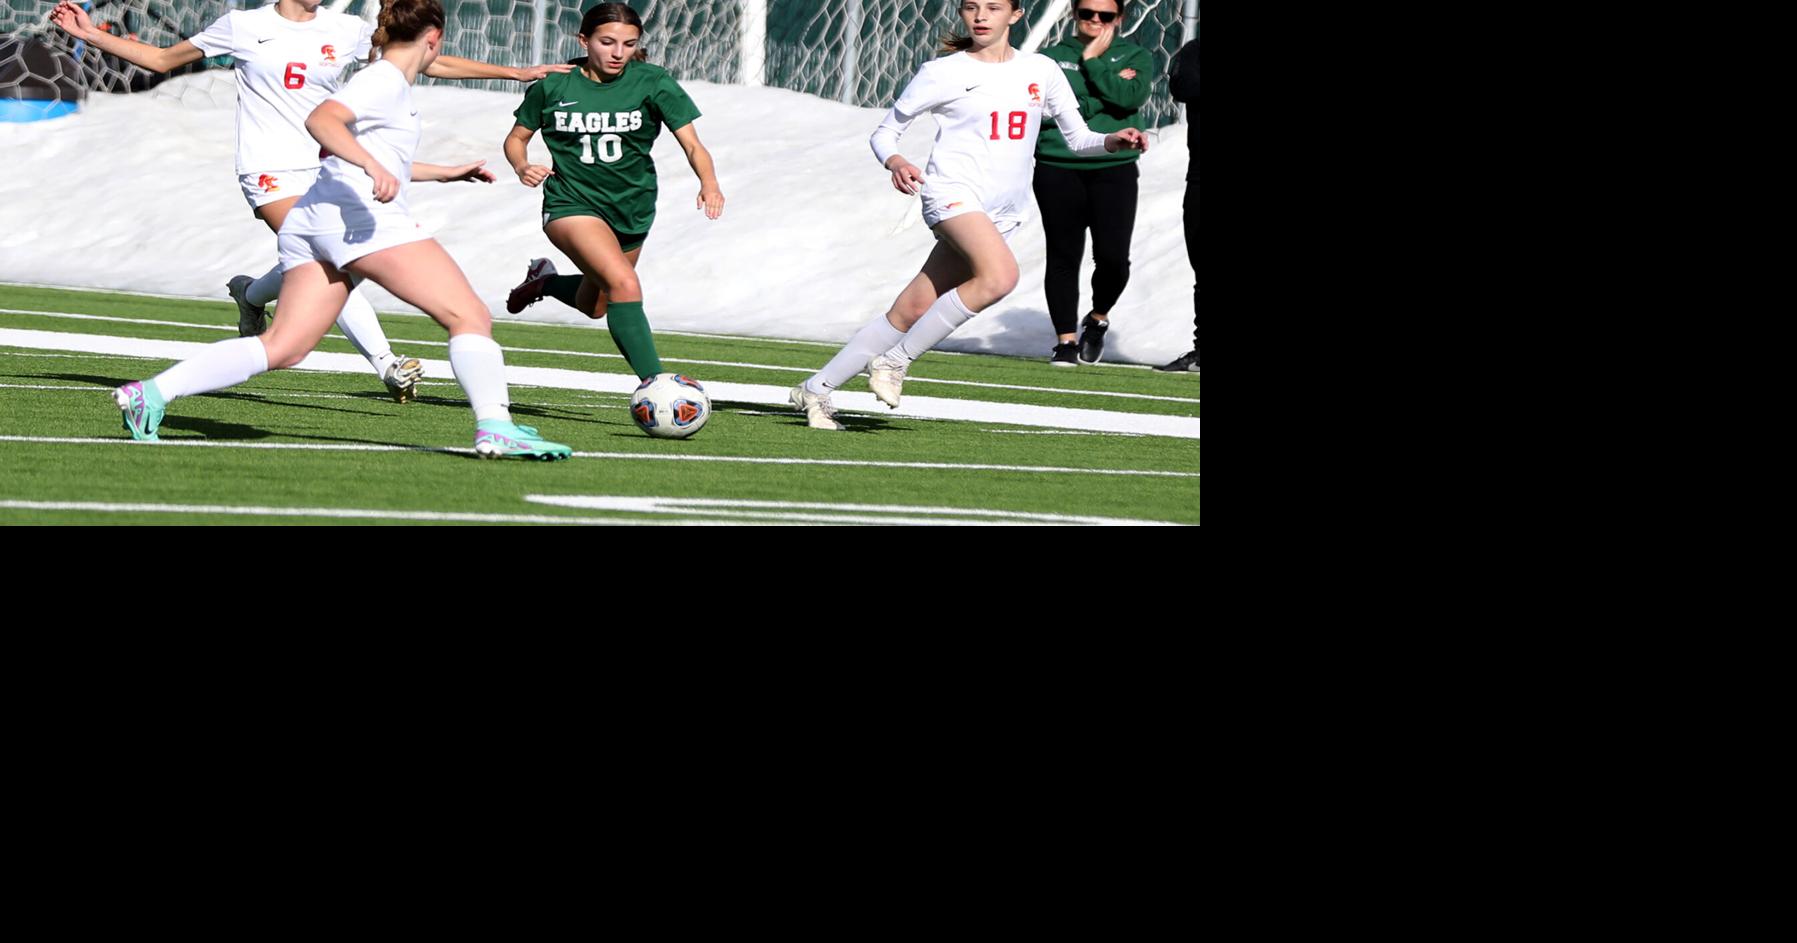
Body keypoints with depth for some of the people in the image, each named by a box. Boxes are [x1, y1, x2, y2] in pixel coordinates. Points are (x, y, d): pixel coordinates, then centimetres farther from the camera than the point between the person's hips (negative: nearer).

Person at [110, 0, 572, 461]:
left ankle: (151, 393, -10)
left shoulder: (390, 85, 29)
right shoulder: (386, 81, -1)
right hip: (364, 216, -10)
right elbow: (320, 120, -17)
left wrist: (446, 173, 54)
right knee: (470, 317, -10)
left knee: (283, 347, -1)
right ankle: (495, 428, -26)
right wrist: (374, 167, -30)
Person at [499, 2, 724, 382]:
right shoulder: (554, 86, -8)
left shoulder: (652, 83, -10)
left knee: (595, 306, 23)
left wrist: (709, 183, -37)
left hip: (633, 211, 4)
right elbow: (516, 138, 6)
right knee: (624, 284, -29)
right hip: (571, 204, -4)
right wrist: (522, 167, -17)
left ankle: (544, 281, 55)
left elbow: (691, 143, -17)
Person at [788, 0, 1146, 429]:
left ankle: (816, 388, 13)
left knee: (911, 313, 1)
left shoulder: (1041, 71, 13)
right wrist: (895, 162, -15)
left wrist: (1113, 141, -5)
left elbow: (1078, 138, 17)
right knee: (999, 275, -32)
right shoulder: (942, 73, 2)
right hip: (954, 194, -5)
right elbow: (884, 132, 7)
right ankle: (895, 361, -21)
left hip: (1001, 215, 5)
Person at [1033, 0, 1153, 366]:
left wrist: (1093, 62, -8)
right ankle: (1066, 339, 9)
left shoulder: (1135, 57, 8)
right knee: (1063, 256, 0)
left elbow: (1132, 96, -11)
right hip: (1058, 169, 0)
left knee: (1113, 257, -8)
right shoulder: (1052, 57, 7)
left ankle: (1098, 318, 21)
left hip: (1114, 170, 0)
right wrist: (1097, 102, -10)